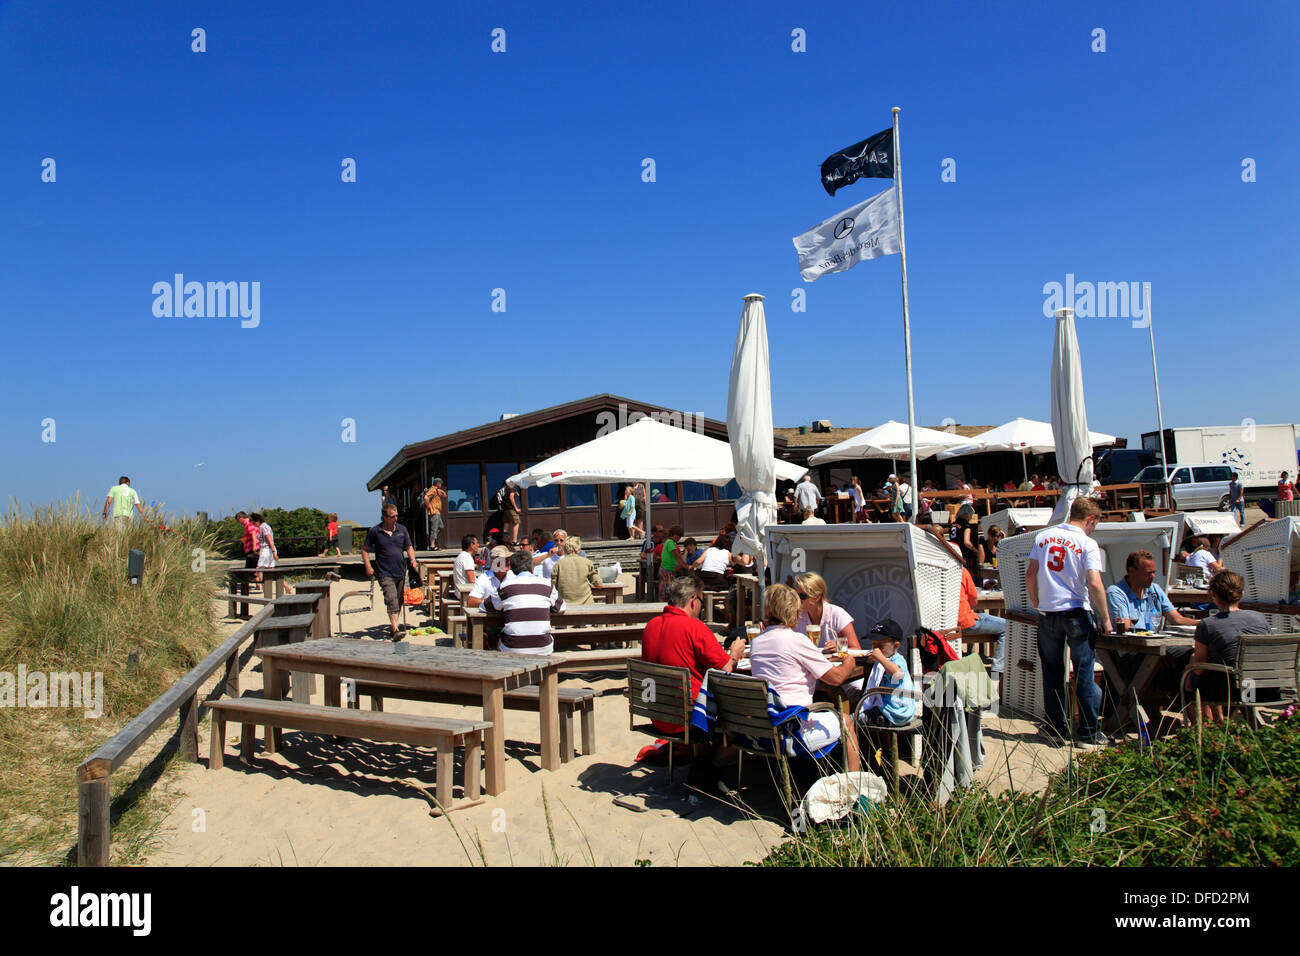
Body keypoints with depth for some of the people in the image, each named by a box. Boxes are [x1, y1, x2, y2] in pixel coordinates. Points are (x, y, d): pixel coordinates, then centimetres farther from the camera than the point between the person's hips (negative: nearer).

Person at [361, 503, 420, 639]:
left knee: (399, 602, 11)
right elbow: (364, 549, 6)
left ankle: (392, 626, 25)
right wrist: (368, 567, -3)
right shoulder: (375, 531, -2)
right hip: (385, 574, -4)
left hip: (401, 572, 4)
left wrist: (412, 559, -4)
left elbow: (409, 547, 15)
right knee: (391, 601, -16)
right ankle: (395, 630, -19)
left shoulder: (402, 529, 7)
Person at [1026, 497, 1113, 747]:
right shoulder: (1087, 544, -7)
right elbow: (1094, 584, -16)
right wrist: (1106, 620, -8)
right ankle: (1089, 733, 7)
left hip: (1047, 613, 4)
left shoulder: (1043, 536, 5)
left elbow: (1030, 575, 3)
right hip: (1076, 614, -4)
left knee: (1052, 672, 13)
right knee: (1084, 674, 4)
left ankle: (1056, 728, 18)